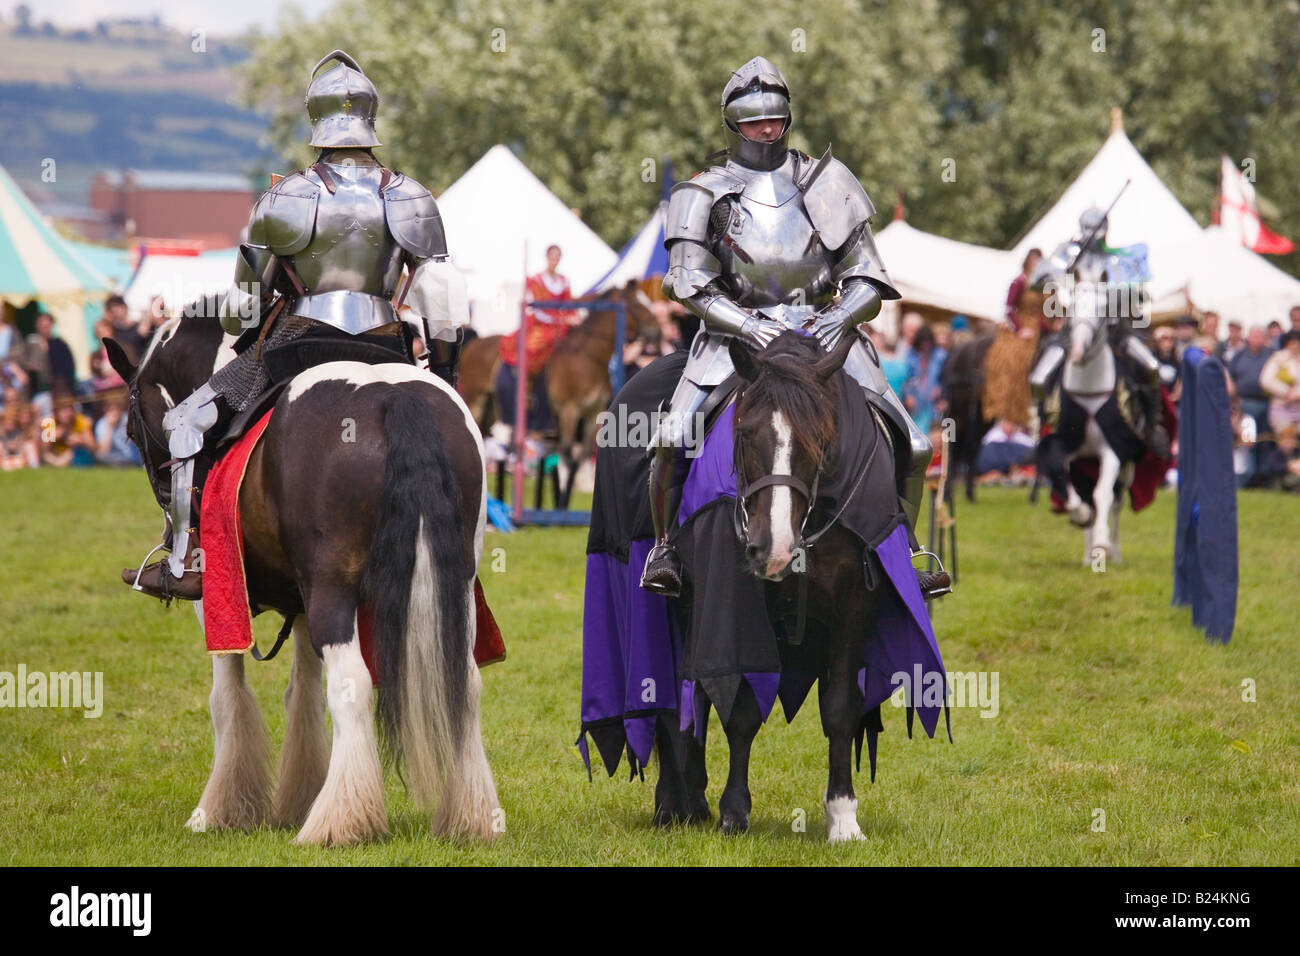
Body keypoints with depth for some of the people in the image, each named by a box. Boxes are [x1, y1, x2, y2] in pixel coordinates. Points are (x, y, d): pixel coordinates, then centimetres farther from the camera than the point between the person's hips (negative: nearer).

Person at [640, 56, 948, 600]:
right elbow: (689, 282, -5)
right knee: (673, 441, -24)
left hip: (822, 330, 2)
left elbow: (867, 280, 8)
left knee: (911, 448, -6)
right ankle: (665, 544, -2)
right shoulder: (704, 196, 6)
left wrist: (841, 317, -14)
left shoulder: (826, 187, 11)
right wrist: (748, 325, -21)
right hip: (735, 334, -2)